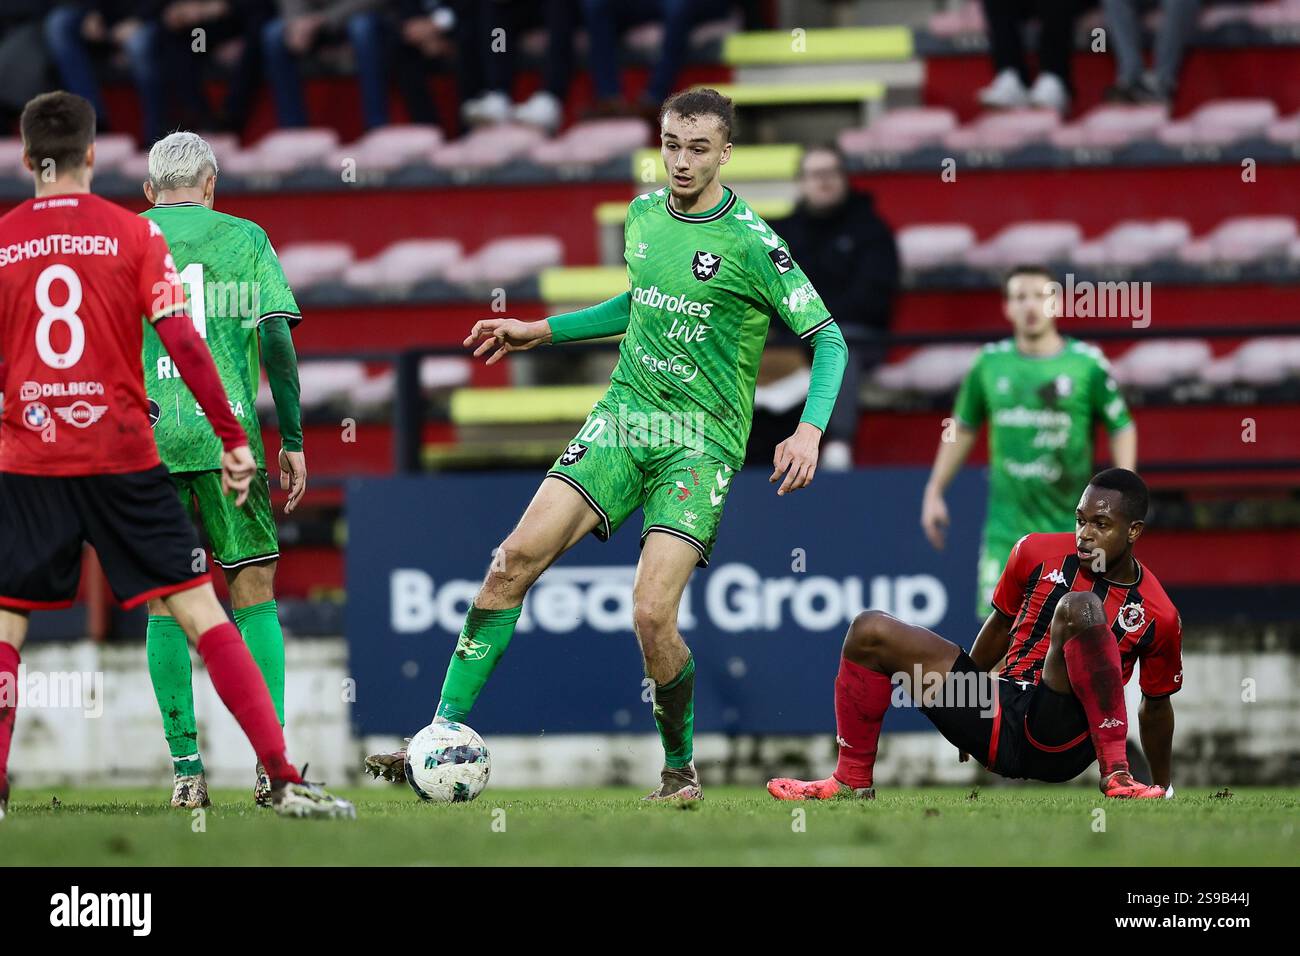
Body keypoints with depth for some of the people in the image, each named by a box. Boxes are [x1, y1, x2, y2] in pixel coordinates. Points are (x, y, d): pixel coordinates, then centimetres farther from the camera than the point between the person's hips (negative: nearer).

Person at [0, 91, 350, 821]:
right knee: (198, 610, 0)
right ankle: (283, 778, -5)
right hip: (123, 455, -1)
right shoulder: (134, 234, -2)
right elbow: (182, 343, -7)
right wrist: (234, 438, -3)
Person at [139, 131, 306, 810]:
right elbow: (276, 337, 1)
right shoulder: (245, 238, 9)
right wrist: (293, 440, 4)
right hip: (226, 434, -1)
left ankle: (186, 769, 0)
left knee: (165, 604, 6)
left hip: (144, 441, 1)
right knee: (254, 592, 5)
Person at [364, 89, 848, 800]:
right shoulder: (643, 215, 8)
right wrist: (541, 330, 26)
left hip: (701, 441, -5)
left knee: (652, 614, -17)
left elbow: (827, 339, -8)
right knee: (516, 558, -10)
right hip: (622, 417, 5)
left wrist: (809, 432, -21)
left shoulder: (750, 244, -11)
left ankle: (681, 768, 8)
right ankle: (445, 733, -5)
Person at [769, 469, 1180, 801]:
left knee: (1081, 606, -30)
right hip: (1000, 719, 5)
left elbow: (1156, 705, 9)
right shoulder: (1037, 553, 3)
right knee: (870, 631, -4)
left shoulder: (1158, 615, -6)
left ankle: (1116, 774, -30)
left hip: (1062, 750, -5)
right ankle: (853, 781, 6)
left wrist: (1163, 788, 18)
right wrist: (967, 705, 31)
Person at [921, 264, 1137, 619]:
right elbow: (962, 427, 15)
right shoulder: (990, 363, 3)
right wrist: (935, 490, 13)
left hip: (1069, 522, -2)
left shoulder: (1087, 362, -4)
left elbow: (1122, 427, 3)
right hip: (1007, 525, 2)